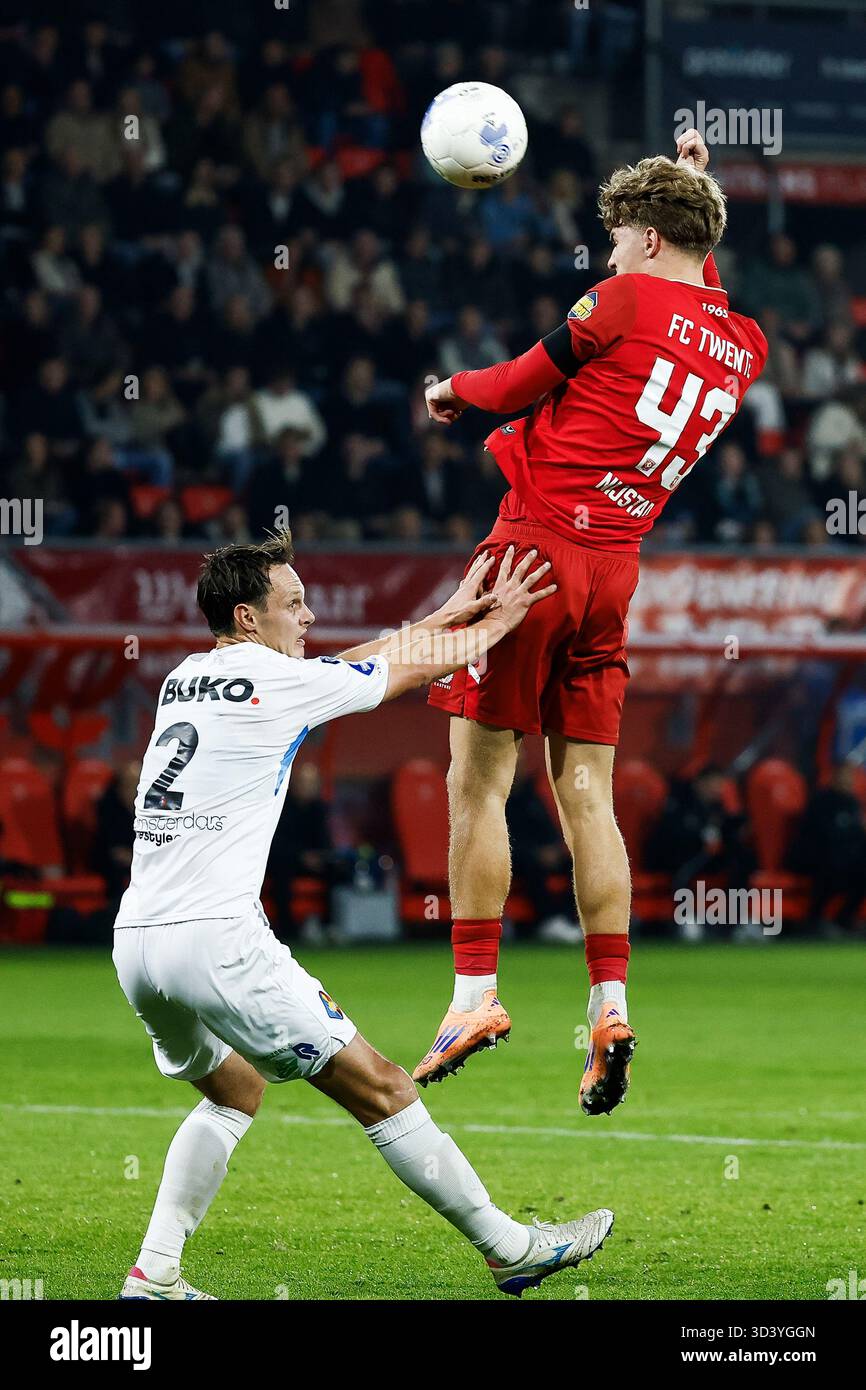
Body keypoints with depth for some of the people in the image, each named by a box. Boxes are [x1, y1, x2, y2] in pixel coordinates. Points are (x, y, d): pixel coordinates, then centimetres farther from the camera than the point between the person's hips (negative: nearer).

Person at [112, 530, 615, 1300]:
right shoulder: (276, 680, -4)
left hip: (136, 945, 8)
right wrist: (497, 624, 28)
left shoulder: (185, 681, 17)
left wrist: (451, 613, 34)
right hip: (215, 940, -8)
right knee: (379, 1088, 0)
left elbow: (366, 660, 28)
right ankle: (510, 1247, 6)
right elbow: (414, 668, 10)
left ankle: (154, 1274, 16)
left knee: (235, 1091, 27)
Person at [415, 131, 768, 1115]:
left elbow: (523, 383, -1)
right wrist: (692, 183, 42)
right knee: (586, 791, 8)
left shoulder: (628, 300, -9)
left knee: (479, 777, -3)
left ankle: (476, 994, -5)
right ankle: (609, 1006, 0)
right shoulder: (742, 349, 11)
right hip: (616, 570, 7)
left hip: (538, 543, -7)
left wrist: (453, 390, 18)